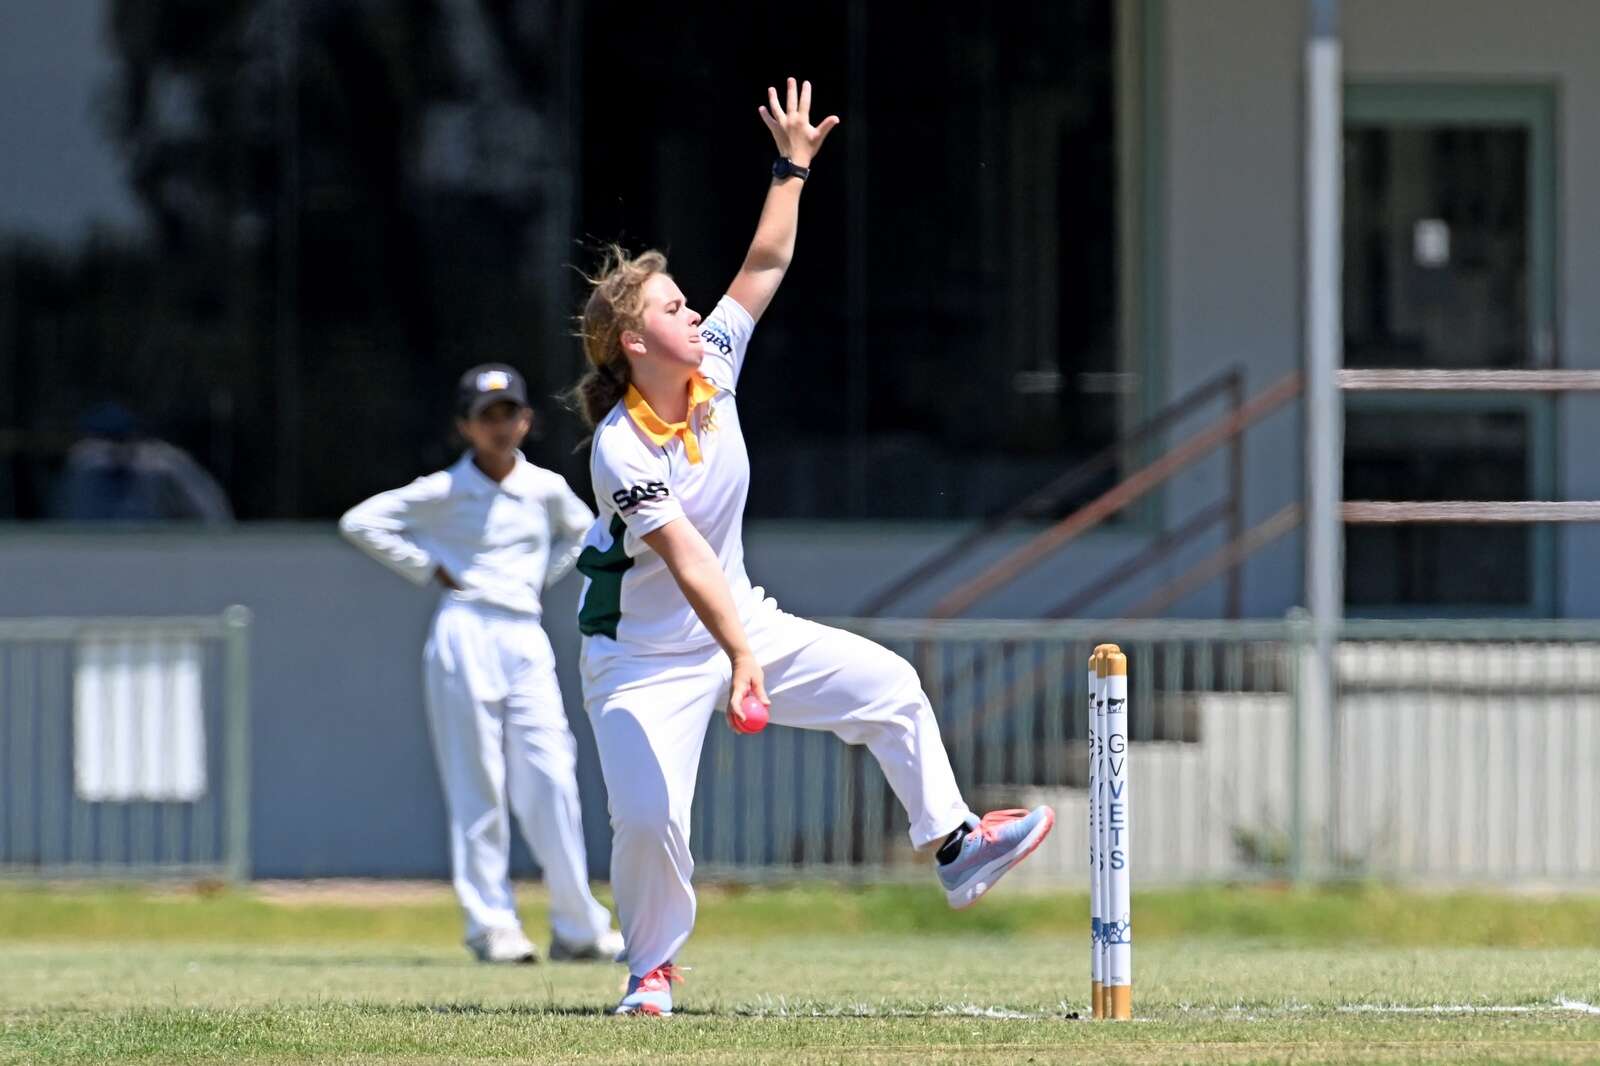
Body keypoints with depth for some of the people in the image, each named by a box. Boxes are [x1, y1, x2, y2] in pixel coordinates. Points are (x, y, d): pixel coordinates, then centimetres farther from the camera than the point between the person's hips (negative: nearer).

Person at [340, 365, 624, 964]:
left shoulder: (546, 488, 9)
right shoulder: (444, 493, -2)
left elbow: (580, 530, 30)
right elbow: (360, 522, -4)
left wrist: (545, 576, 14)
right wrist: (428, 570, -4)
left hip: (526, 638, 3)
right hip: (466, 637, -3)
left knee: (553, 779, -4)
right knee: (478, 786, -3)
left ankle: (578, 928, -2)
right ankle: (492, 925, 0)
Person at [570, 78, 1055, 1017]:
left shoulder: (713, 365, -6)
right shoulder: (621, 452, -26)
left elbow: (767, 264, 1)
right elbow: (688, 563, -35)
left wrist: (793, 166, -6)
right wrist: (741, 660, -42)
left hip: (744, 623, 7)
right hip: (644, 655, -7)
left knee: (889, 686, 1)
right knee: (649, 818, -18)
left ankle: (954, 848, 13)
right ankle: (653, 966, 6)